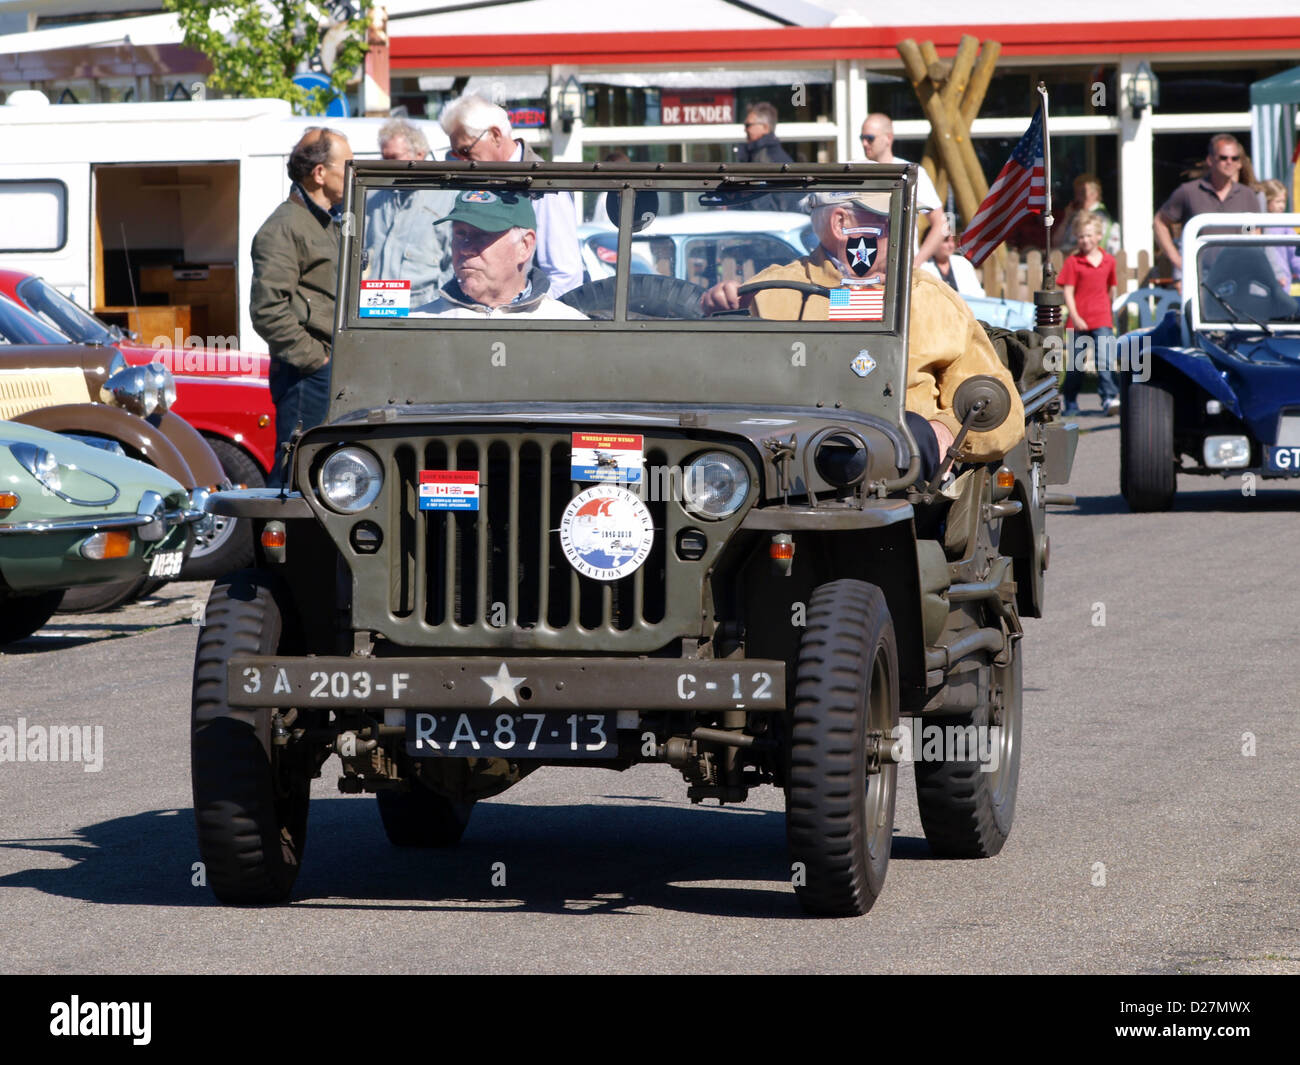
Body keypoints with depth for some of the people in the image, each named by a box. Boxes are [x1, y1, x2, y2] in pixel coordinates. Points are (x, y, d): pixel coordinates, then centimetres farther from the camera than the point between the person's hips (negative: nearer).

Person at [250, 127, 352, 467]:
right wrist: (313, 359, -17)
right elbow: (268, 309, -18)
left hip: (339, 372, 9)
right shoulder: (284, 228, -10)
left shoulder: (331, 225, 21)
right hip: (307, 376, -9)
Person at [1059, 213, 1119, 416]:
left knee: (1105, 359, -13)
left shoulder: (1109, 260, 6)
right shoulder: (1073, 262, -3)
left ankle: (1109, 397, -14)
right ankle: (1070, 403, 20)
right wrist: (1075, 317, -15)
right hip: (1080, 321, -1)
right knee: (1076, 363, 7)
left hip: (1102, 319, 1)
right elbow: (1068, 292, -7)